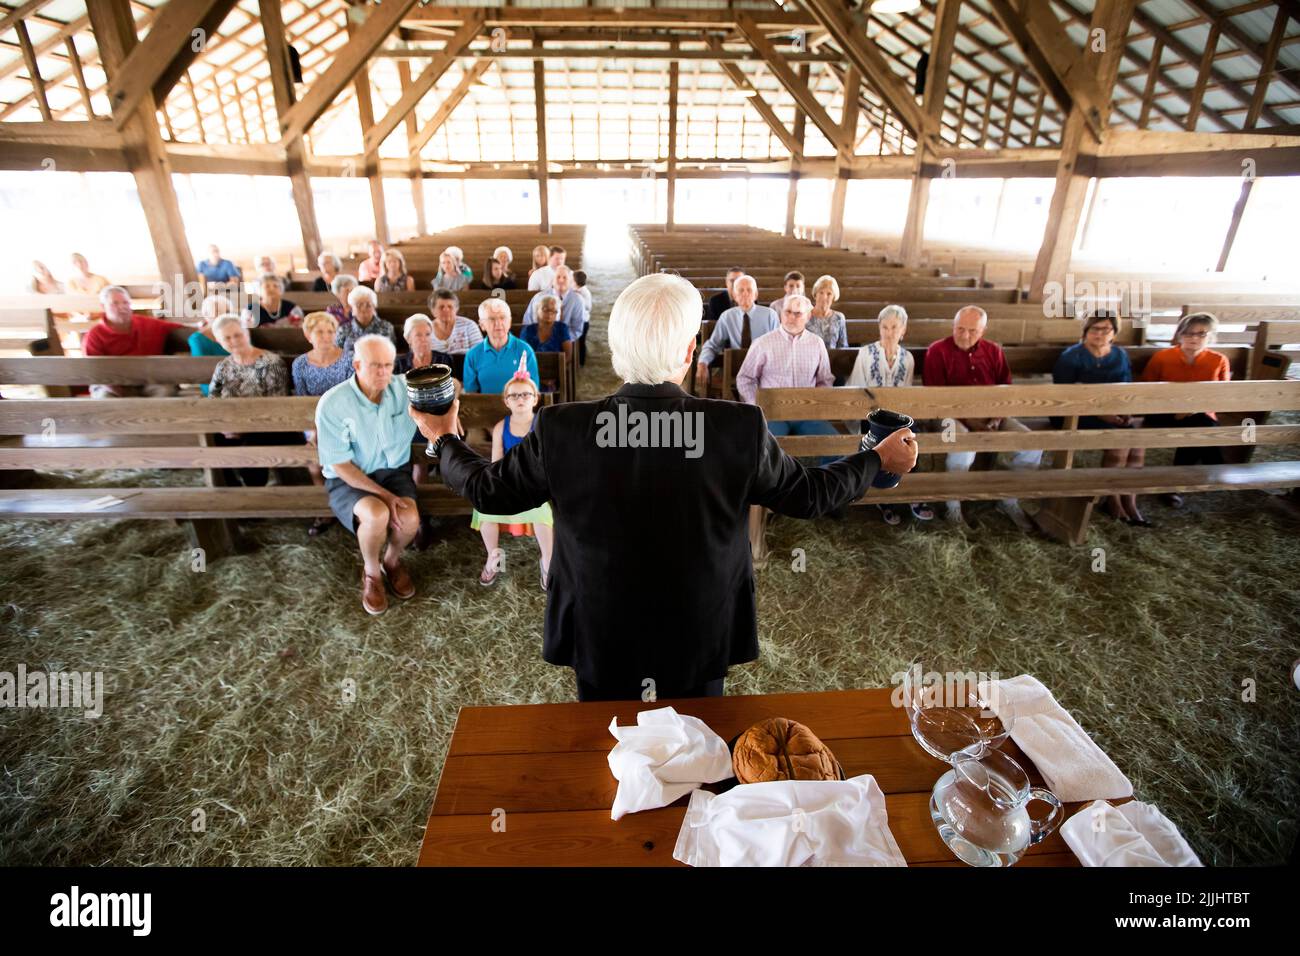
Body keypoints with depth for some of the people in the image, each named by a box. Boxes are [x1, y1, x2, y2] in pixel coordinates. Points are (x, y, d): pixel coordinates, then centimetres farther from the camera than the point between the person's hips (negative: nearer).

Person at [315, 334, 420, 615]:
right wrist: (384, 494, -22)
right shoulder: (332, 404, -19)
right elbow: (340, 465, -15)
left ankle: (392, 561, 12)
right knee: (376, 515, -33)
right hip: (349, 479, -3)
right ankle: (371, 571, 1)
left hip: (394, 470, 3)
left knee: (410, 519, -26)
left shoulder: (404, 388, -9)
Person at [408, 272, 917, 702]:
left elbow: (489, 491, -4)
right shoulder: (741, 427, -21)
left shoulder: (560, 429, -21)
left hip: (600, 645, 1)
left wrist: (444, 439, 16)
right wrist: (880, 458, 13)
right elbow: (808, 494, -6)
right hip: (701, 644, 0)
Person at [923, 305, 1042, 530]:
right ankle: (952, 503, -9)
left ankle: (1009, 501, 7)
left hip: (990, 415, 5)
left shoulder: (994, 351, 12)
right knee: (963, 451, -36)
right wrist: (969, 421, -18)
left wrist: (998, 416, -7)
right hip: (953, 415, -5)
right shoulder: (937, 351, -4)